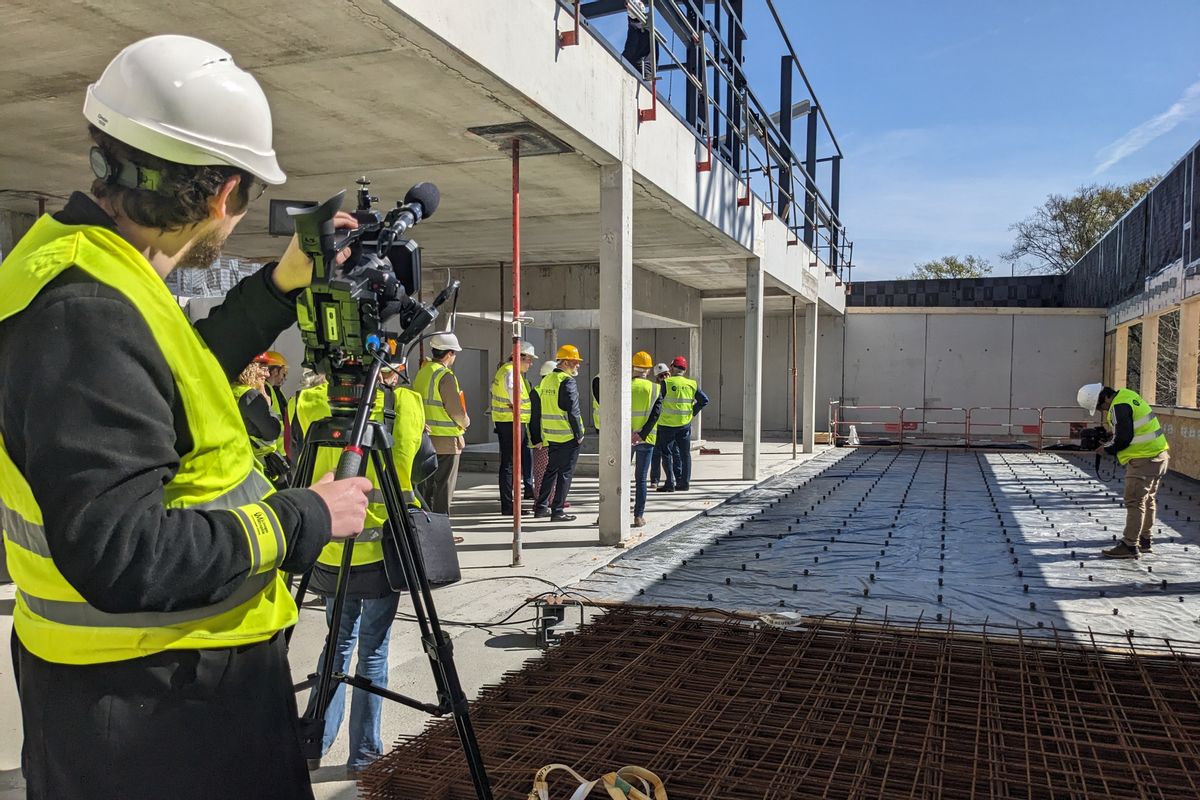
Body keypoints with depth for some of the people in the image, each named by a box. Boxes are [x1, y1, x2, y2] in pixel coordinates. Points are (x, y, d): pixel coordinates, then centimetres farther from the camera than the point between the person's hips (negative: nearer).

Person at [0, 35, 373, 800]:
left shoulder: (84, 270, 2)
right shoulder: (89, 314, -28)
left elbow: (173, 378, 18)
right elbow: (119, 557, -30)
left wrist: (282, 286, 11)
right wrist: (301, 520, -20)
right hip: (153, 702, -9)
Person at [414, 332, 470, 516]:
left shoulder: (421, 373, 9)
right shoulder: (445, 376, -16)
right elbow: (455, 409, -16)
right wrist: (465, 422, 3)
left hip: (424, 437, 8)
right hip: (446, 439, -7)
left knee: (425, 483, 14)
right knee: (444, 486, 1)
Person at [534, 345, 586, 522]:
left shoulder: (545, 380, 11)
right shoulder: (567, 381, -15)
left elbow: (540, 410, 15)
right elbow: (573, 411, -19)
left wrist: (542, 434, 20)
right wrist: (579, 434, -11)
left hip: (551, 435, 8)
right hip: (568, 436, -8)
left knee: (551, 470, 18)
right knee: (565, 473, 0)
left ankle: (541, 507, 22)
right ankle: (557, 511, 1)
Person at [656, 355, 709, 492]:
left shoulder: (666, 383, -9)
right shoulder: (691, 384, 5)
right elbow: (704, 400, 5)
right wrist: (692, 413, 11)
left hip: (667, 423, -4)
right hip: (685, 423, 4)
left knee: (667, 453, 4)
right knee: (684, 453, 12)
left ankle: (670, 483, 1)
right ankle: (684, 482, 15)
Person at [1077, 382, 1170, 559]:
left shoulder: (1119, 407, -20)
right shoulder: (1127, 395, 10)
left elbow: (1123, 439, -23)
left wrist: (1107, 448, -6)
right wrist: (1110, 430, 10)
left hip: (1143, 460, -10)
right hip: (1160, 455, 10)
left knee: (1134, 502, -5)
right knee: (1148, 500, 18)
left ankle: (1130, 546, -1)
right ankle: (1145, 541, 29)